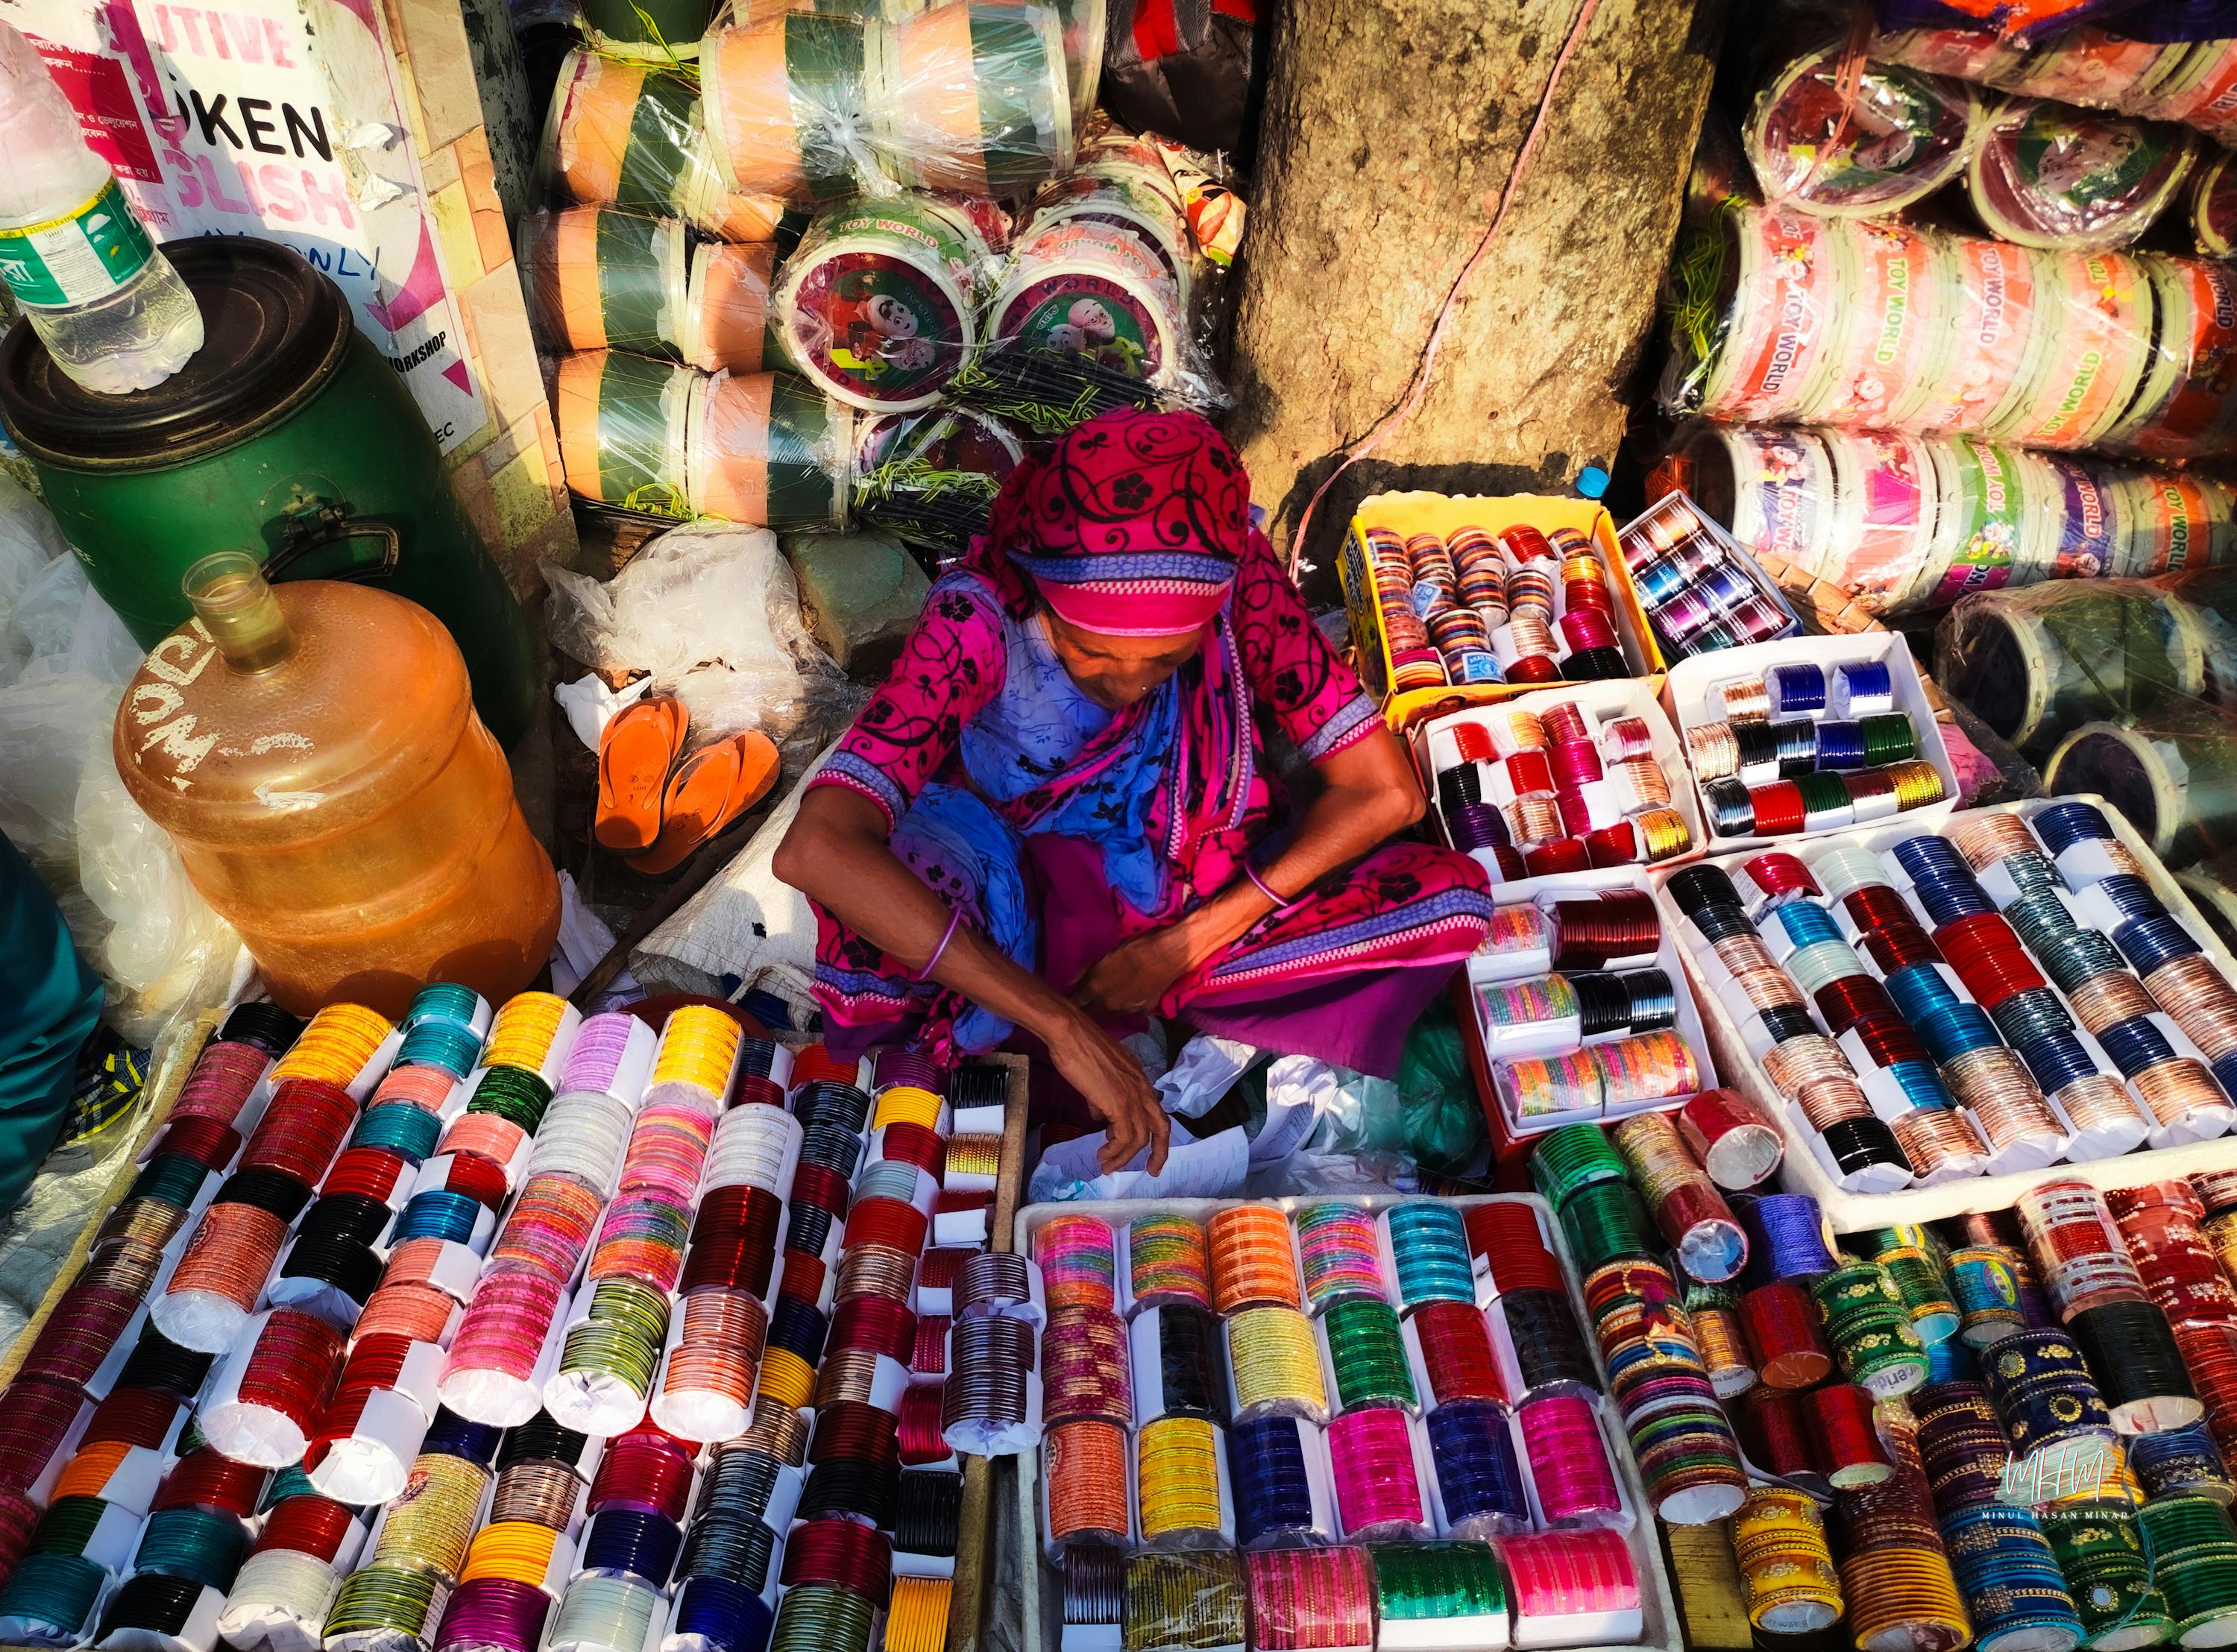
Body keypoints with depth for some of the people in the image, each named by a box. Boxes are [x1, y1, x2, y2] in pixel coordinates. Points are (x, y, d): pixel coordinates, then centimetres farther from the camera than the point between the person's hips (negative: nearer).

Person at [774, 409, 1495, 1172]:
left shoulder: (1235, 569, -23)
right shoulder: (981, 615, -31)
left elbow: (1386, 791, -18)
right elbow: (815, 850, -44)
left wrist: (1187, 943, -21)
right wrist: (1059, 1022, -46)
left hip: (1179, 883, 4)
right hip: (1008, 883, -3)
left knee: (1450, 894, -19)